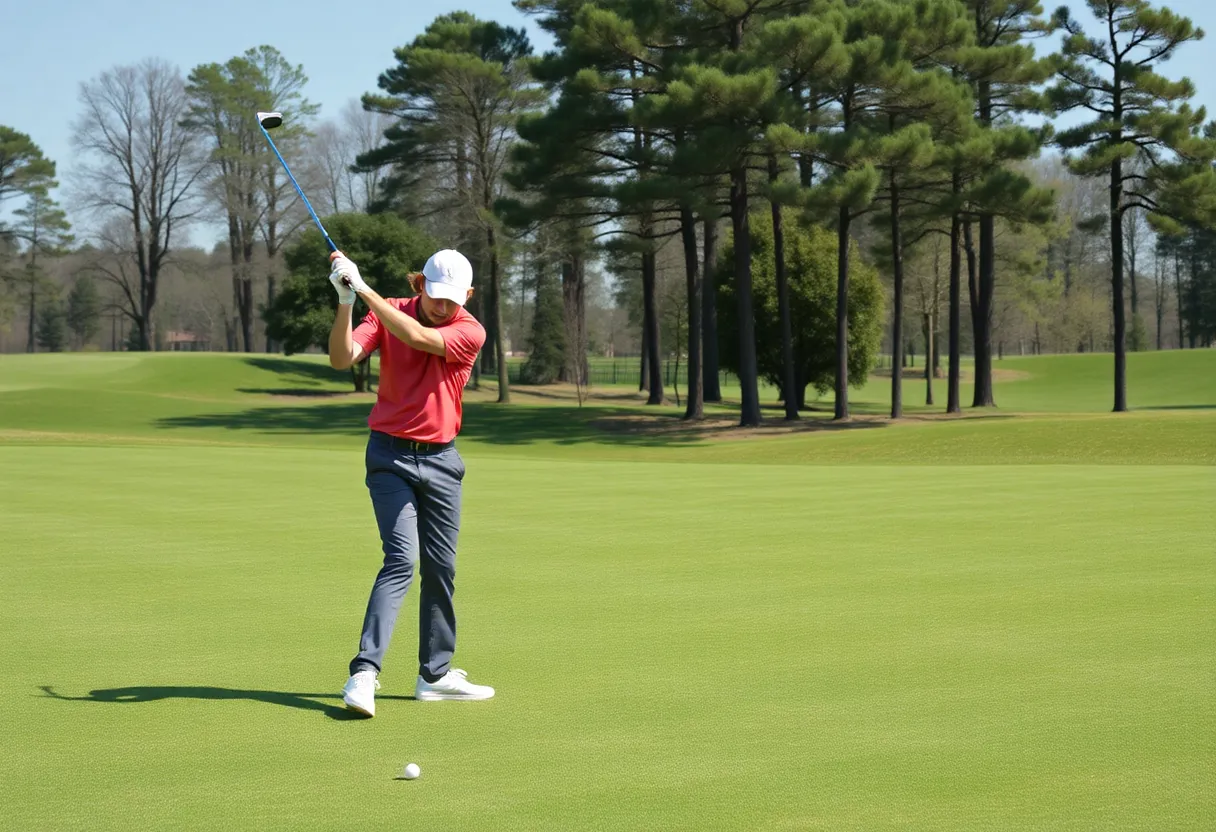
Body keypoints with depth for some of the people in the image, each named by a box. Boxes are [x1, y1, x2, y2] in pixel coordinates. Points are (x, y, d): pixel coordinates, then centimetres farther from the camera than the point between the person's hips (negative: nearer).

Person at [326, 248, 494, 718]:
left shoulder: (471, 333, -8)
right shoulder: (387, 312, -4)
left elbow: (418, 337, -25)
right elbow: (341, 358, -16)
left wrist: (365, 291, -29)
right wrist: (346, 301, -30)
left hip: (441, 458, 2)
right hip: (391, 455, -2)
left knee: (441, 568, 7)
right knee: (402, 559, -17)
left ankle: (435, 674, 19)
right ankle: (364, 673, -22)